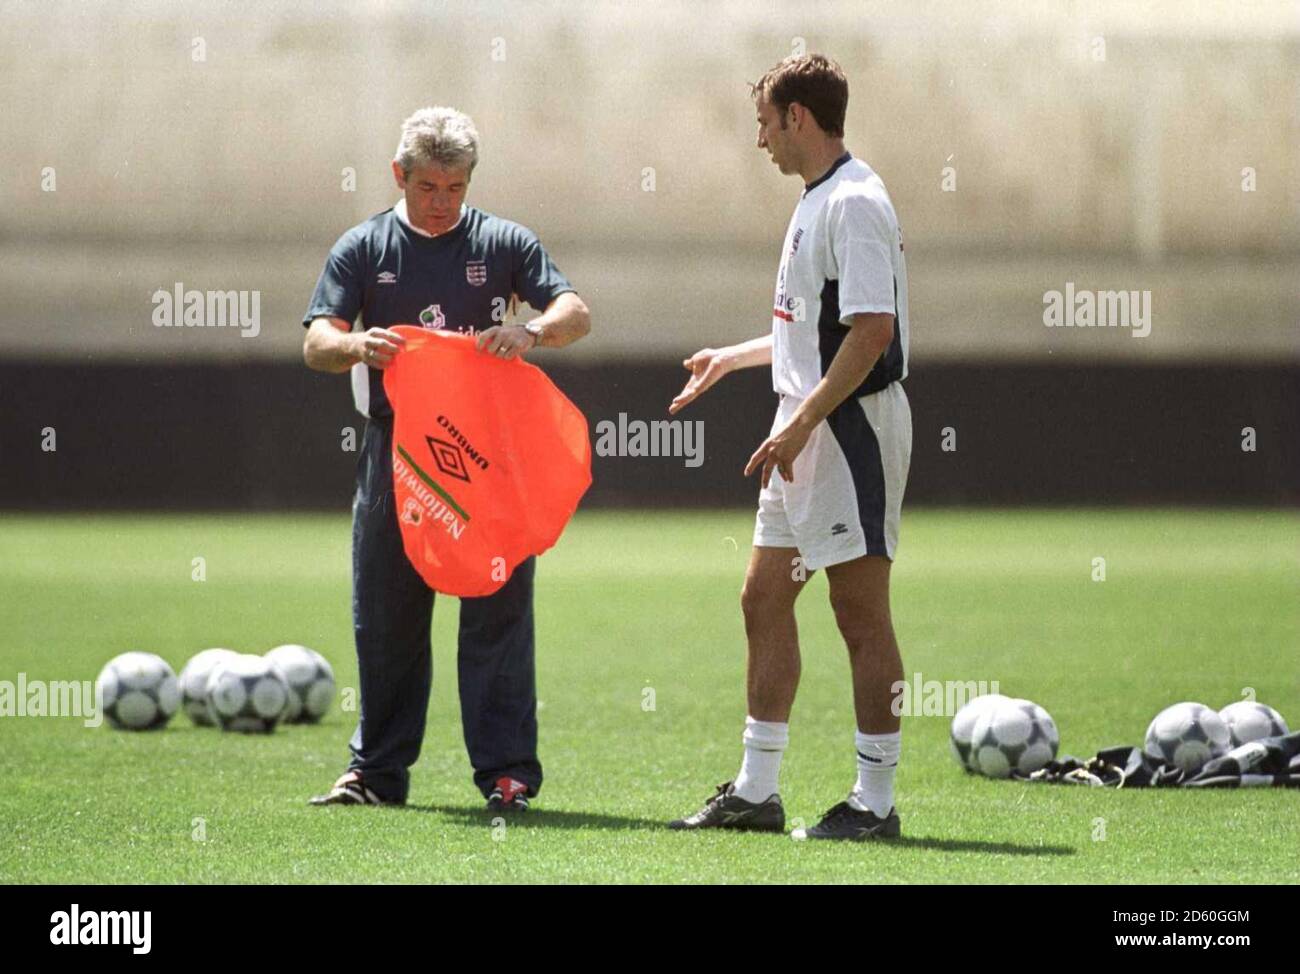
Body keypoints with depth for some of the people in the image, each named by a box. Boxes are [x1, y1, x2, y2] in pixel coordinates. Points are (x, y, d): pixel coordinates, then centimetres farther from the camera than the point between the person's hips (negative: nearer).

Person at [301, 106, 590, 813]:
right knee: (385, 620, 5)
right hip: (393, 448, 1)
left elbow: (576, 314, -2)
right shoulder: (363, 248, 9)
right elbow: (315, 344, 0)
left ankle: (506, 771, -2)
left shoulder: (503, 243, 7)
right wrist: (356, 345, -23)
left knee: (496, 611, -4)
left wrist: (532, 333, -24)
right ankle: (378, 771, 14)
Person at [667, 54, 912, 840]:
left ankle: (876, 801, -1)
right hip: (809, 436, 11)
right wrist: (733, 358, 34)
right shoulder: (818, 201, 17)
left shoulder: (854, 203, -16)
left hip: (851, 425, -11)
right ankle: (756, 791, 18)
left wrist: (802, 423, -25)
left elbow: (872, 330, -24)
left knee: (861, 613, -6)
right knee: (765, 599, 12)